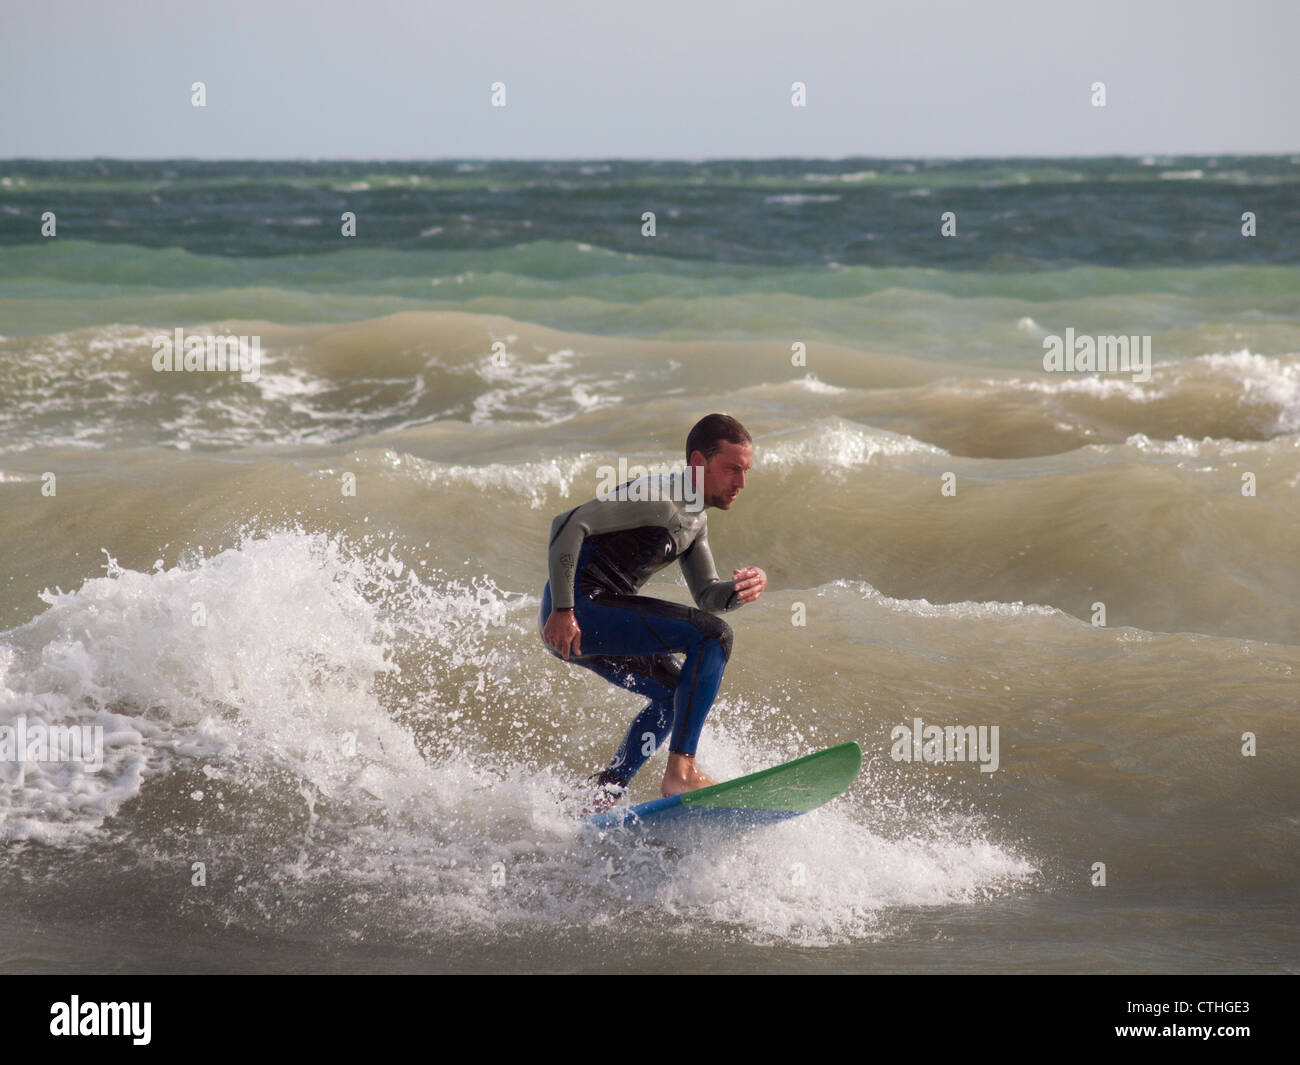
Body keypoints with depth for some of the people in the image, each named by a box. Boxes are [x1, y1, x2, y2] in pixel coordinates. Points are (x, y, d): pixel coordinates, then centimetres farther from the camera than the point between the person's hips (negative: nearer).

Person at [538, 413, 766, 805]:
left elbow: (706, 597, 18)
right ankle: (680, 772, -21)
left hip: (597, 622, 11)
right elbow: (569, 525, -23)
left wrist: (742, 588, -5)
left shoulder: (695, 520, 16)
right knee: (713, 634, -17)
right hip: (577, 611, -11)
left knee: (677, 690, 24)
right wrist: (562, 611, -25)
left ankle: (601, 797, 20)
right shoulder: (655, 495, -15)